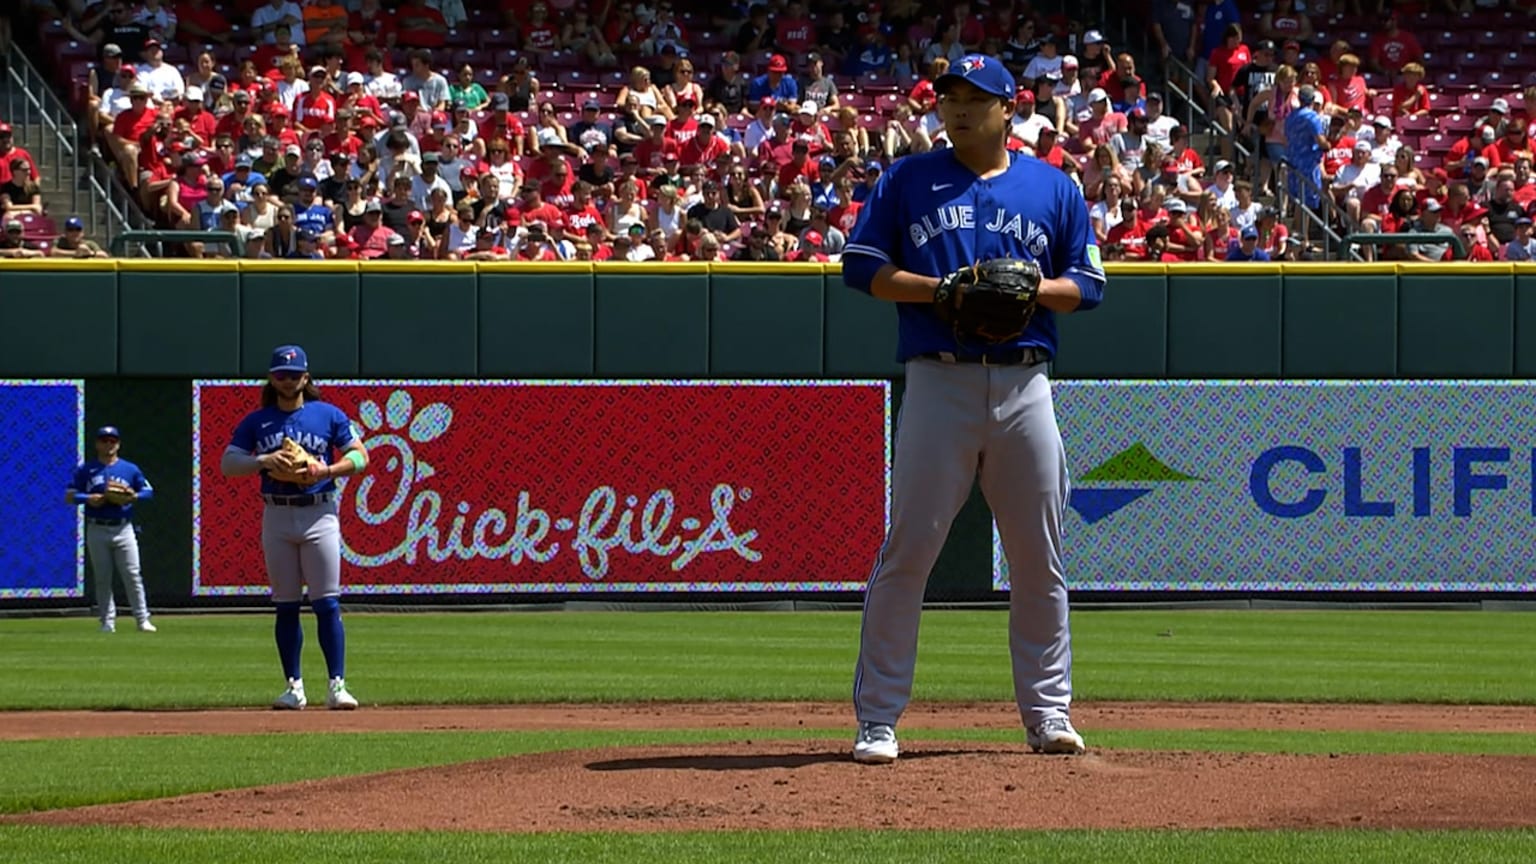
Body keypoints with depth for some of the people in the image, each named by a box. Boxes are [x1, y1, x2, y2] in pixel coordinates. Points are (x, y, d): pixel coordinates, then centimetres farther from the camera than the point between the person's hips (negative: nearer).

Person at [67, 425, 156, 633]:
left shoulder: (130, 469, 9)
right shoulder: (86, 470, 7)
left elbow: (149, 491, 13)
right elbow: (69, 496, 6)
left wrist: (134, 496, -8)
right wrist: (88, 498, -13)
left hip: (123, 528, 0)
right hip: (97, 530, 0)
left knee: (132, 575, -6)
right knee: (102, 578, 1)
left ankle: (142, 619, -5)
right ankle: (107, 622, 6)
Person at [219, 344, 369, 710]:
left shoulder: (328, 415, 4)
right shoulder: (257, 421, 8)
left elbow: (360, 456, 3)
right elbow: (227, 464, 3)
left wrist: (327, 470, -13)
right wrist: (264, 461, -14)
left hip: (319, 513, -2)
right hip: (277, 516, 2)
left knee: (327, 604, -8)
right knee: (285, 606, 4)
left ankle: (337, 686, -10)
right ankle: (294, 687, 9)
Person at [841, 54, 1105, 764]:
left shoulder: (1054, 188, 12)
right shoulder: (906, 181, 8)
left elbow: (1087, 284, 11)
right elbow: (861, 267, 3)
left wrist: (1027, 289, -10)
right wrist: (941, 289, -11)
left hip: (1024, 385, 2)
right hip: (938, 381, -2)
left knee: (1040, 559, 5)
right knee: (907, 550, -6)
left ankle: (1048, 712, 14)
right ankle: (877, 718, -3)